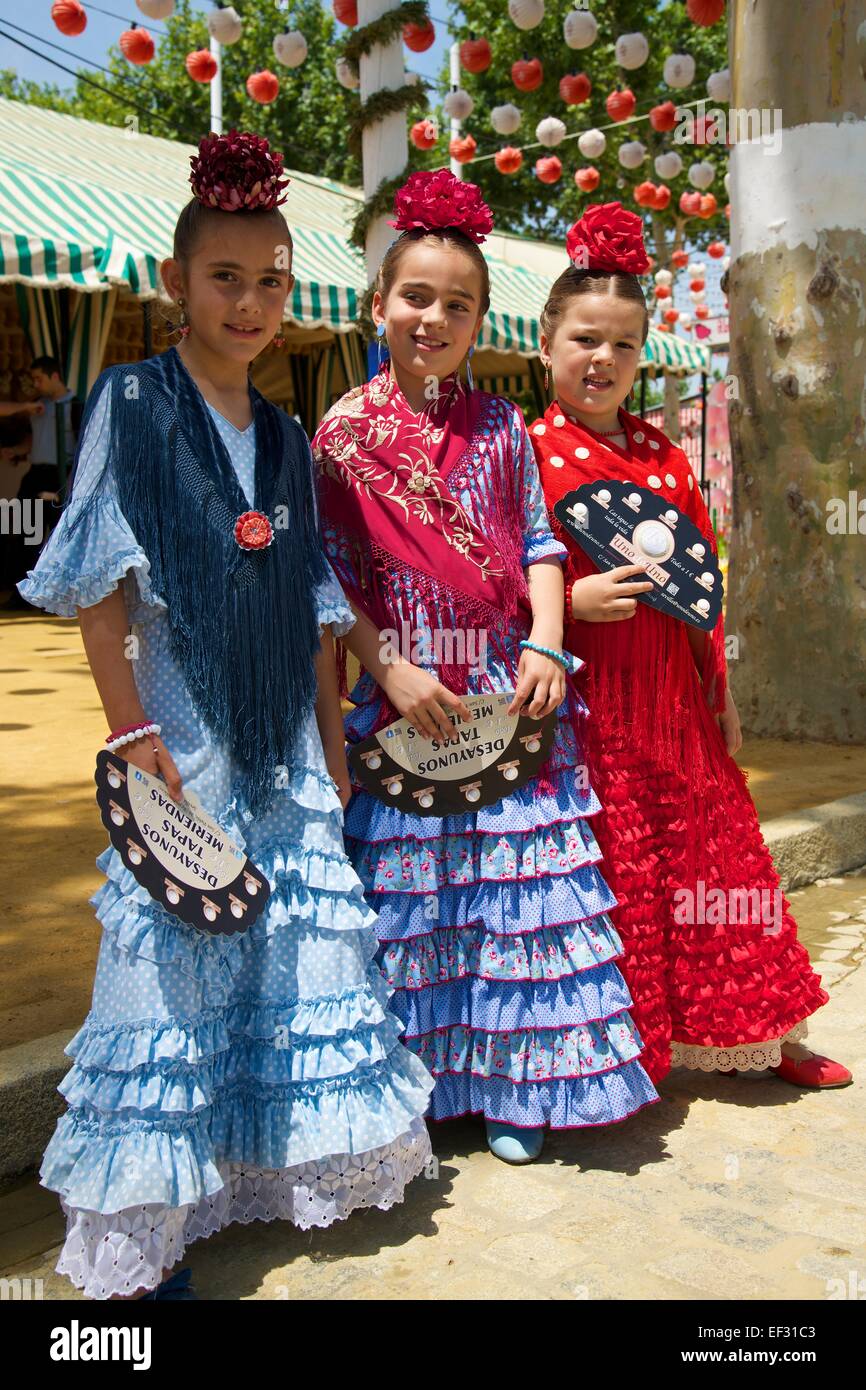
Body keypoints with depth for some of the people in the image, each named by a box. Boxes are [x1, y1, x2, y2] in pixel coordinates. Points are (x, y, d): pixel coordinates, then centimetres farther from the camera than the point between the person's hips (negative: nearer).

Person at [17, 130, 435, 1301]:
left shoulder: (287, 441, 14)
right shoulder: (133, 403, -2)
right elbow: (96, 582, -8)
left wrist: (334, 745, 11)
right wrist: (133, 731, -15)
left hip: (284, 746, 6)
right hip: (183, 735, -5)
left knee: (299, 949, 10)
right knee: (172, 956, -2)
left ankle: (279, 1168, 29)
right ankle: (141, 1239, 13)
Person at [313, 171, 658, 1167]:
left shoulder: (500, 426, 9)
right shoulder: (343, 431, 2)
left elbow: (540, 542, 7)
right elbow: (331, 572, -1)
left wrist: (546, 644, -8)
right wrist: (390, 670, -12)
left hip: (511, 689, 2)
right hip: (403, 693, -1)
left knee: (517, 881, 4)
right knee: (407, 887, 5)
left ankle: (514, 1084, 19)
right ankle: (415, 1082, 22)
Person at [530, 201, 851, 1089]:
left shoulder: (660, 451, 12)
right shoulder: (528, 450, -5)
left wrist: (719, 685, 13)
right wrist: (574, 601, -24)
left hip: (675, 694, 6)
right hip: (588, 698, -5)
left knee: (712, 852, 15)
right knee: (611, 873, 2)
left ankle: (758, 1036, 32)